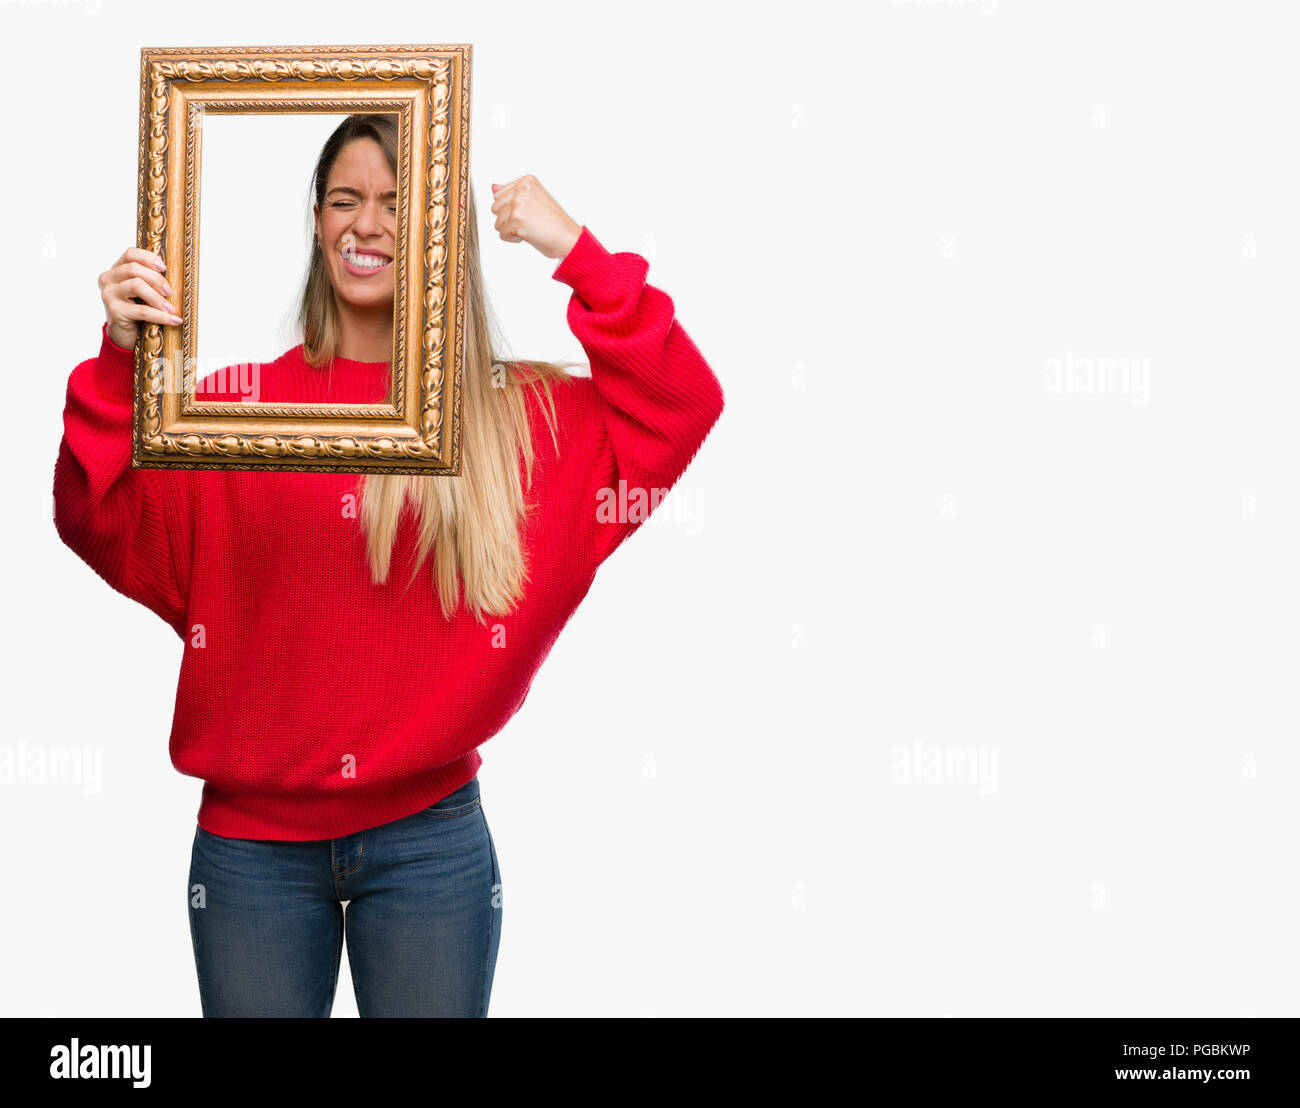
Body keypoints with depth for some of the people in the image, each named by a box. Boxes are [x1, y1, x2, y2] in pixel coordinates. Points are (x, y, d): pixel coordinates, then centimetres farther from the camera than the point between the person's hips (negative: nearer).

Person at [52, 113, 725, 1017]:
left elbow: (681, 410, -10)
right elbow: (110, 535, -9)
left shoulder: (515, 411, 1)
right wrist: (120, 363, -22)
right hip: (252, 840, 1)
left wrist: (577, 253, -14)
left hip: (429, 838, 0)